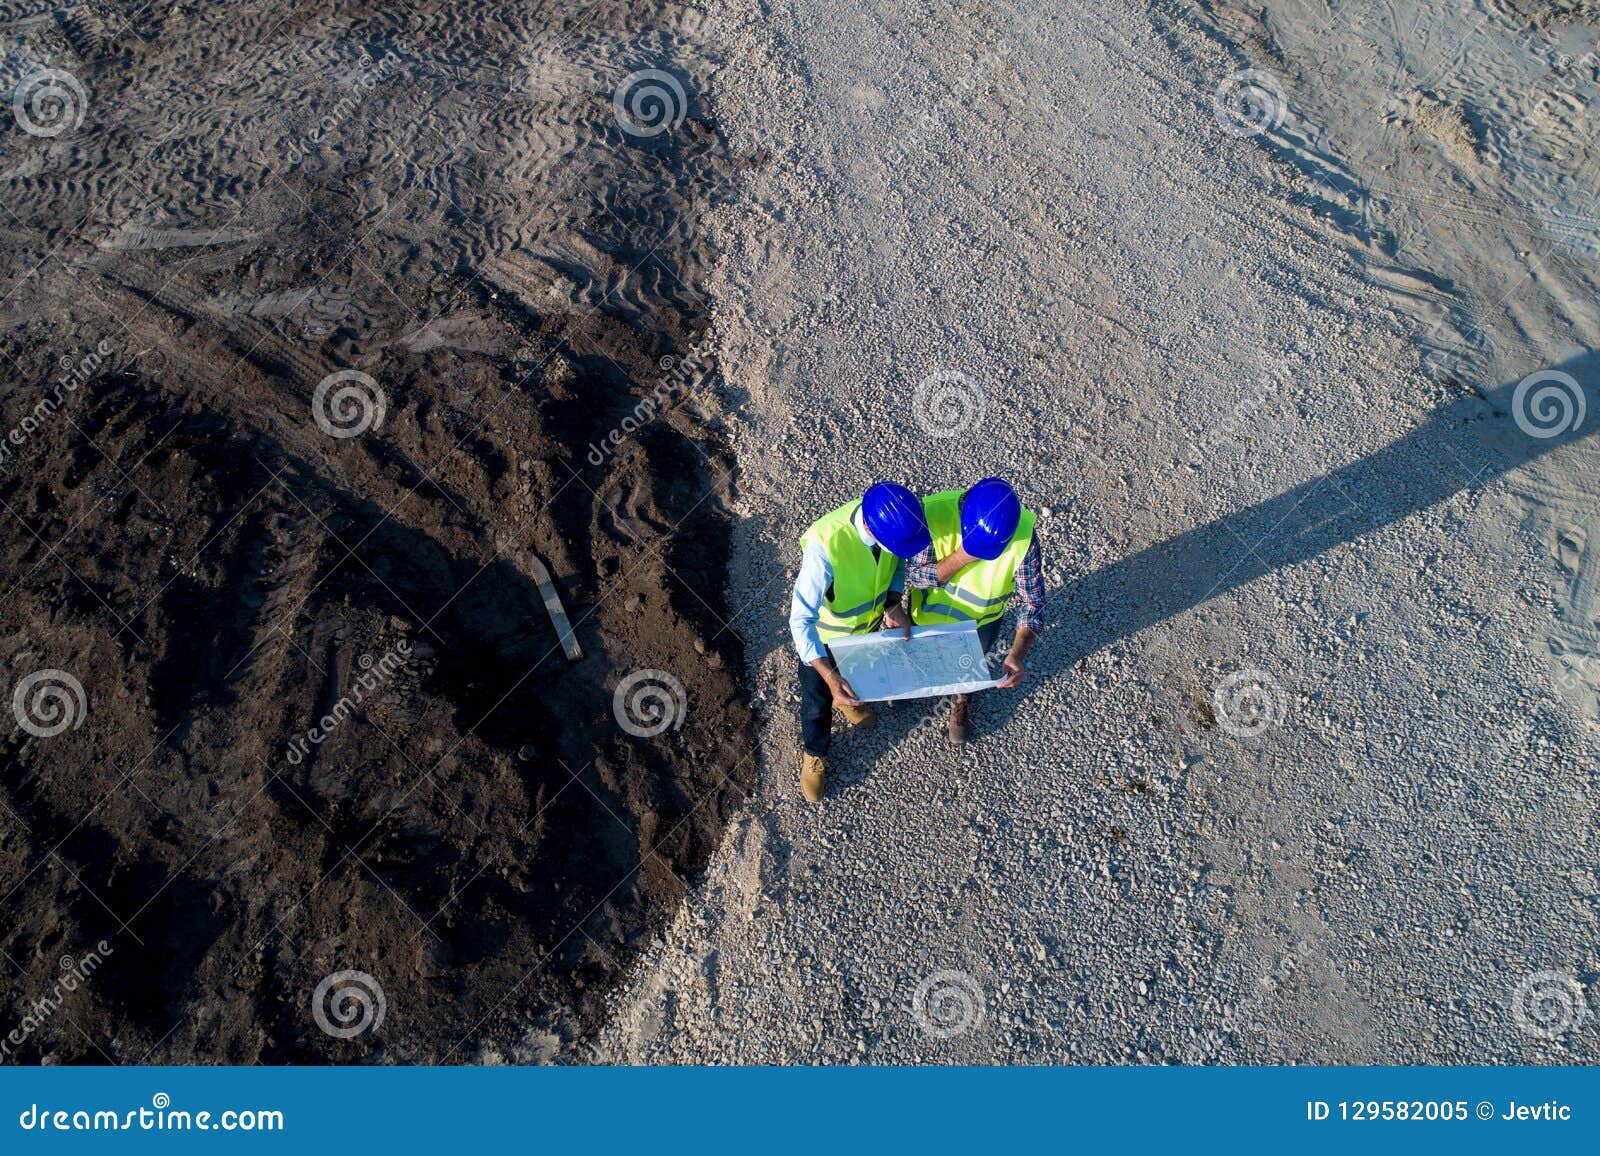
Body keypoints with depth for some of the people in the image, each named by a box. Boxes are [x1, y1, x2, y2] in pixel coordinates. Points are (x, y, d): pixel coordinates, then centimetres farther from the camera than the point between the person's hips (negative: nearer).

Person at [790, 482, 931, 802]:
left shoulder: (892, 518, -29)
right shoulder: (825, 547, -46)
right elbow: (800, 621, -40)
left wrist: (893, 604, -18)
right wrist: (830, 676, -48)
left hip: (869, 620, 5)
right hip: (823, 633, -4)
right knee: (819, 700, 20)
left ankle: (847, 699, 69)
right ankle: (814, 753, 50)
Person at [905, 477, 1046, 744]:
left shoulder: (1024, 534, -35)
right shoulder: (934, 511, -38)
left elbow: (1033, 602, -28)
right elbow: (915, 575, -28)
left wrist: (1018, 654, -43)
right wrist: (962, 557, -44)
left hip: (981, 622, 0)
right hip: (929, 614, 0)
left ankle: (960, 703, 63)